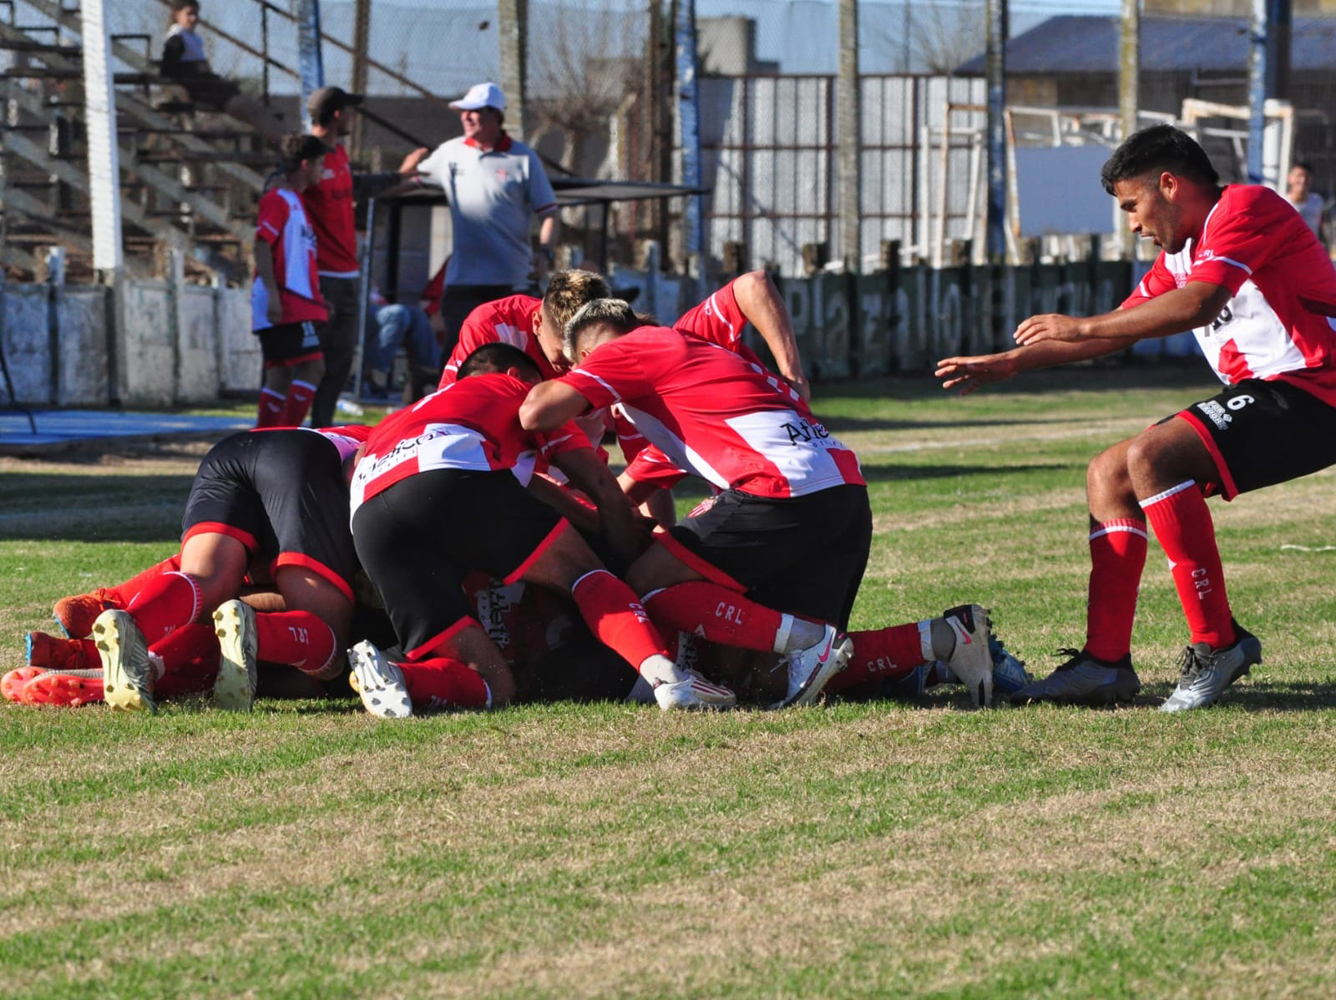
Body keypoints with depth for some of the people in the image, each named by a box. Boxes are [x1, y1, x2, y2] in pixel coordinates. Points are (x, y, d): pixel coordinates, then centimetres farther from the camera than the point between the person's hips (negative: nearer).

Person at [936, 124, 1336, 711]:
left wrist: (1083, 327, -19)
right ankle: (1105, 662, 2)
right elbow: (1118, 331, 27)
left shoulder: (1246, 208, -11)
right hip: (1262, 394, 11)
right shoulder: (1181, 255, 19)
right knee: (1109, 475, 8)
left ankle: (1217, 642, -21)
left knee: (1150, 457, -26)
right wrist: (1008, 364, 25)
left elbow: (1198, 305, -26)